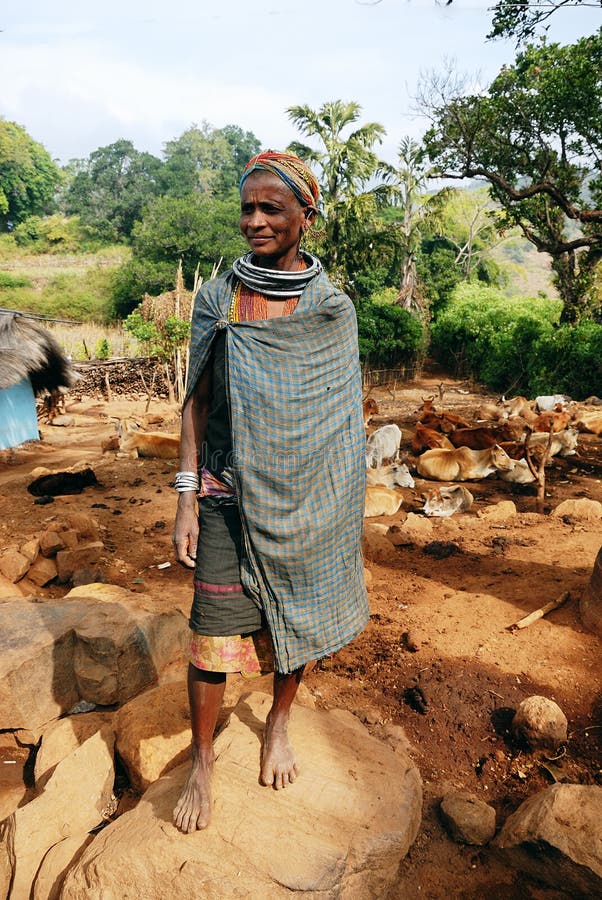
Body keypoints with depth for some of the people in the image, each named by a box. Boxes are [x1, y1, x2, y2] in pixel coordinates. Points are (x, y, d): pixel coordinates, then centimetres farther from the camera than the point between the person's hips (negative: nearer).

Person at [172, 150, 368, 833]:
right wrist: (186, 500, -5)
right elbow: (197, 400, 0)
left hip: (306, 497, 1)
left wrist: (342, 507, 5)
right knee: (214, 631, 1)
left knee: (296, 619, 14)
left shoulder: (333, 310, 0)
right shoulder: (216, 299, -1)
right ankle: (201, 760, 25)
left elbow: (339, 412, 6)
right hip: (229, 495, -1)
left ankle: (279, 725, 41)